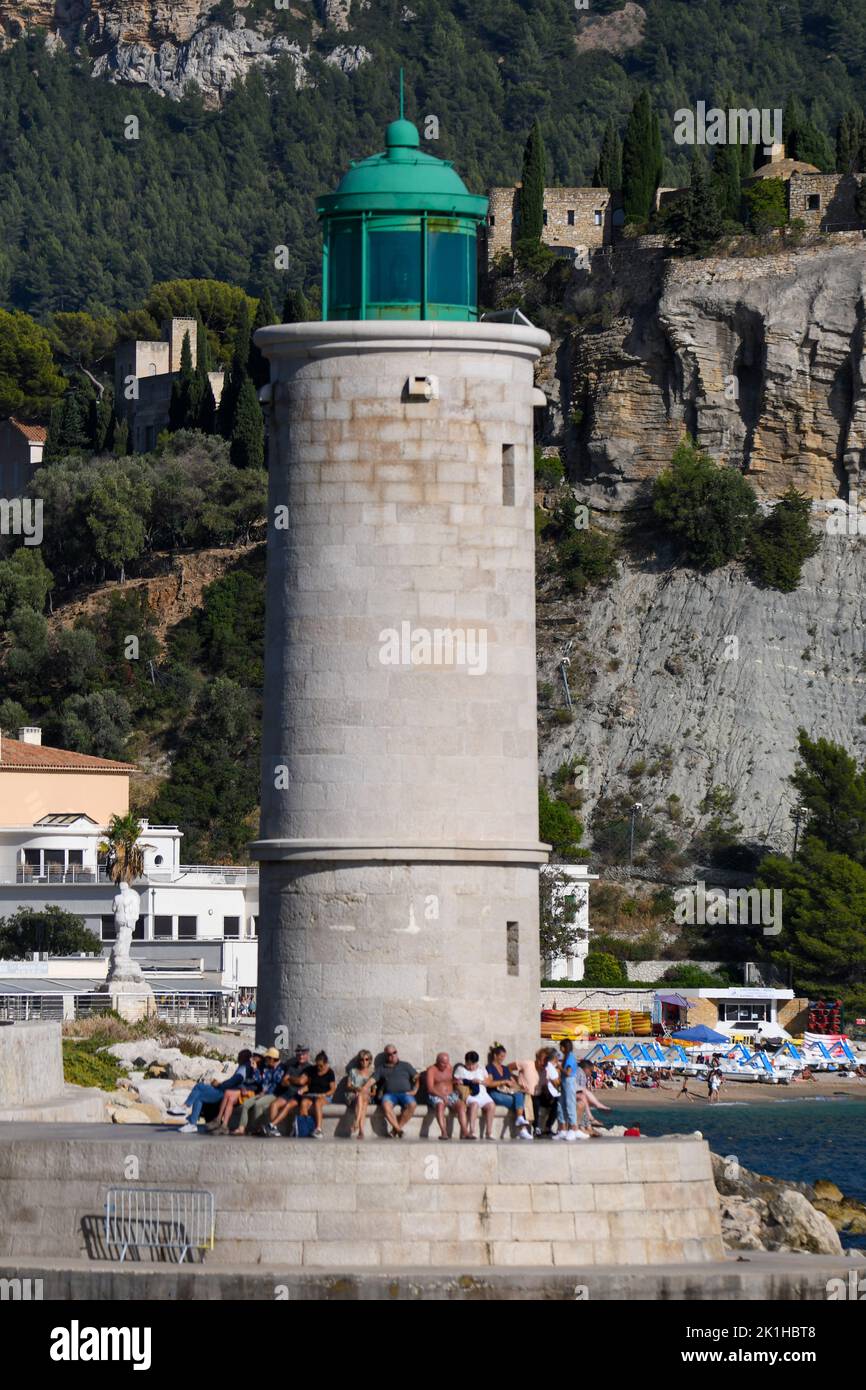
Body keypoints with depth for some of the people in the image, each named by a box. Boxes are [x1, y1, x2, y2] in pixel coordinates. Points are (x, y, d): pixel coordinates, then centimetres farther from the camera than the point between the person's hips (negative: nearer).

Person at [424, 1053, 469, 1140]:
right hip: (436, 1096, -4)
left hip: (450, 1095, 4)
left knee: (461, 1104, -26)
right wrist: (442, 1096, -22)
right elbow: (430, 1088, -12)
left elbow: (455, 1081, 20)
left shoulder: (450, 1068, 13)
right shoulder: (431, 1070, -3)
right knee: (440, 1105, -38)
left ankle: (464, 1132, -37)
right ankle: (444, 1132, -48)